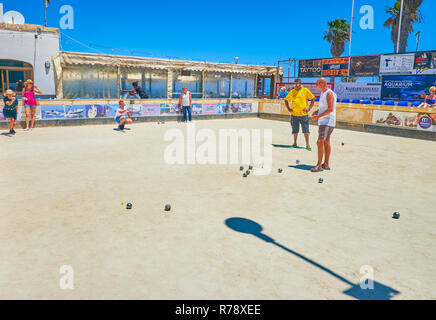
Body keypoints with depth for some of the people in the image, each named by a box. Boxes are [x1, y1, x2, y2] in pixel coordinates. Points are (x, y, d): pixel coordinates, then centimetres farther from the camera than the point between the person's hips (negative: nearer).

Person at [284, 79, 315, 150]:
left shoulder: (305, 90, 1)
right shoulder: (292, 91, 9)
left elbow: (313, 99, 4)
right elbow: (286, 100, 19)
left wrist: (309, 108, -4)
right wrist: (288, 108, 7)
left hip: (303, 114, -3)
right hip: (294, 114, 3)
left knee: (306, 130, -2)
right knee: (295, 130, 10)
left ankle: (307, 144, 5)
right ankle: (295, 143, 23)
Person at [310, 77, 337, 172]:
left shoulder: (329, 93, -14)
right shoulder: (323, 93, 16)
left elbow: (330, 109, -21)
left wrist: (318, 116, -19)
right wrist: (316, 112, 13)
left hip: (327, 122, -10)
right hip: (323, 122, 10)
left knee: (320, 142, -15)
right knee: (326, 142, 12)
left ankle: (319, 165, -13)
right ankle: (326, 164, 18)